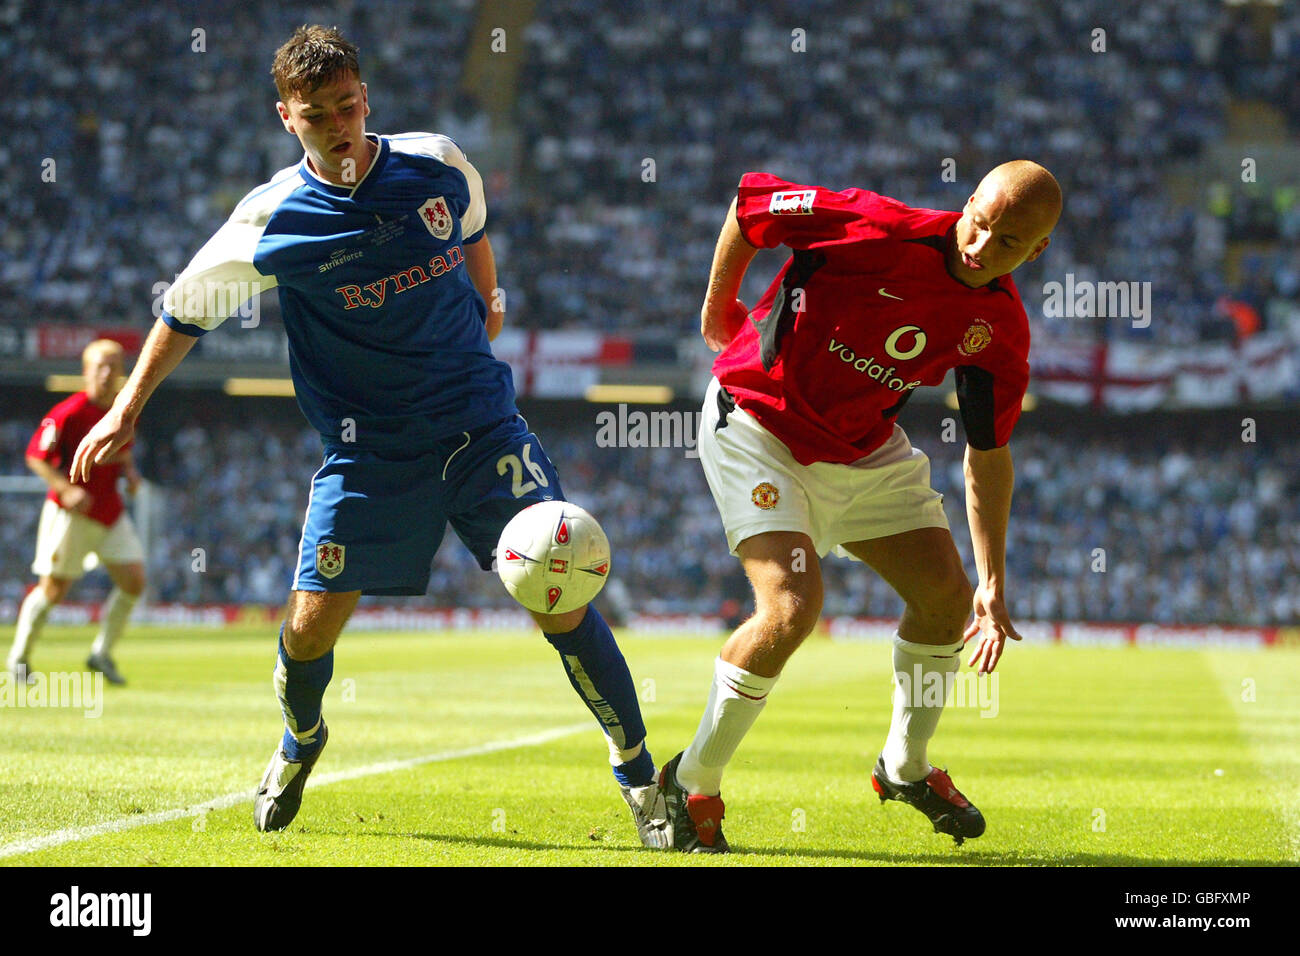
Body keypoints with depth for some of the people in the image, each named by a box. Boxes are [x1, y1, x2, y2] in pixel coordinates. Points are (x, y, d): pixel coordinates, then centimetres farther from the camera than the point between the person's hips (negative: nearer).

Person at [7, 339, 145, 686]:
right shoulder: (69, 413, -16)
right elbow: (36, 456, -12)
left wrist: (129, 472, 2)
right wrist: (66, 489, -24)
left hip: (111, 511, 6)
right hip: (71, 512, -6)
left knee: (133, 582, -2)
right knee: (54, 588, -3)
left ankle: (102, 653, 14)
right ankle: (19, 656, 16)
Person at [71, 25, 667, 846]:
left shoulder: (438, 165, -2)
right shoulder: (273, 221, -8)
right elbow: (188, 308, 5)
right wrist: (127, 410, 6)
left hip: (482, 425, 1)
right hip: (368, 451, -1)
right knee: (312, 619, -5)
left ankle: (640, 776, 3)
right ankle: (301, 743, 31)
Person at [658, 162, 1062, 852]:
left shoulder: (1001, 330, -10)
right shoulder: (882, 231, -28)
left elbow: (987, 456, 0)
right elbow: (750, 200, -15)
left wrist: (993, 582, -3)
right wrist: (717, 312, -2)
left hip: (866, 450, 7)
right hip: (758, 425, -7)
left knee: (947, 593, 7)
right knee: (792, 607, -22)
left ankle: (905, 767, 33)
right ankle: (693, 783, -3)